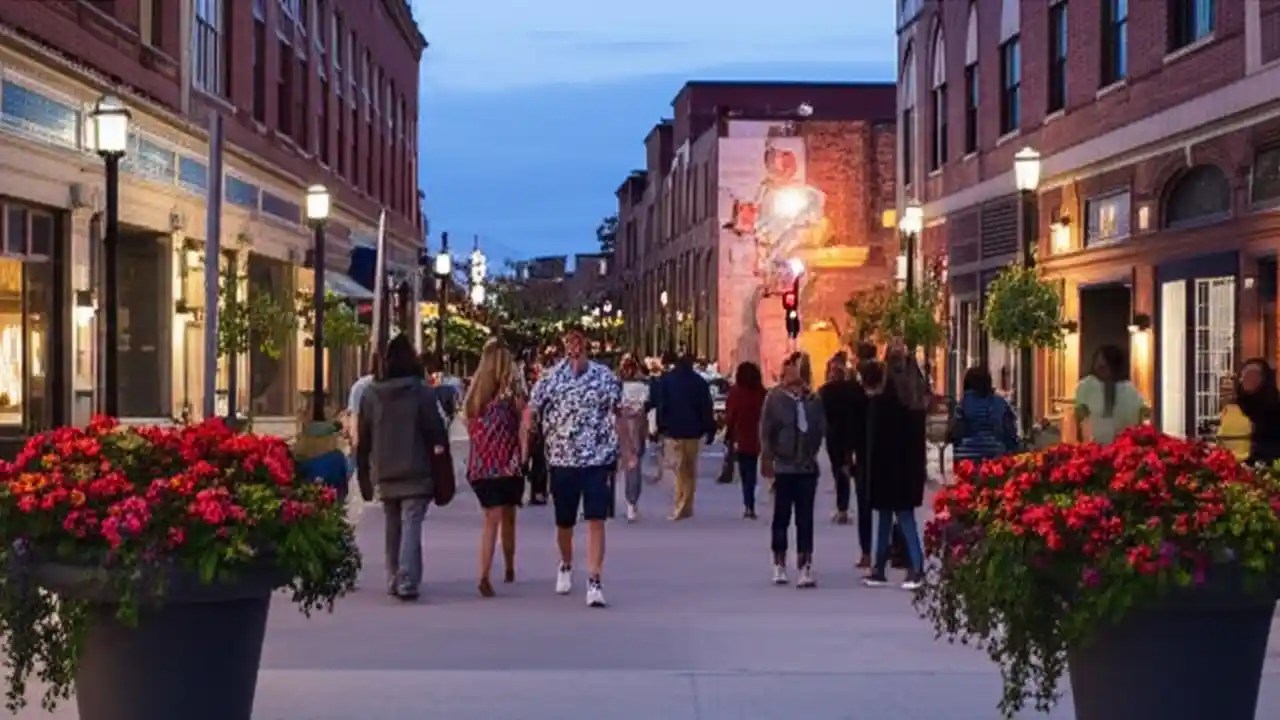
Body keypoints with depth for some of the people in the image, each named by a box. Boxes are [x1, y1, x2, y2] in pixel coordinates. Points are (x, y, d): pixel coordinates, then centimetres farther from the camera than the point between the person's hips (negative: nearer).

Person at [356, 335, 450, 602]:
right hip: (416, 471, -4)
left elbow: (363, 438, 8)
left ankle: (394, 580, 20)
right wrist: (441, 450, 3)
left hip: (385, 473, 4)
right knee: (411, 525, -6)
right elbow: (436, 430, -11)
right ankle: (407, 581, -17)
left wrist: (365, 472, 15)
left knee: (393, 527, 16)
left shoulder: (371, 394, 3)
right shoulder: (422, 391, -9)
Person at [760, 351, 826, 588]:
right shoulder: (775, 398, -5)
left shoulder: (813, 400, 2)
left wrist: (812, 453, -7)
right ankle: (779, 565, 22)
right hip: (784, 466, -2)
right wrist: (768, 459, -8)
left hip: (807, 467, 2)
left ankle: (806, 567, 0)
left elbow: (821, 429, 4)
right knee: (782, 517, 9)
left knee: (805, 519, 0)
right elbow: (766, 431, -4)